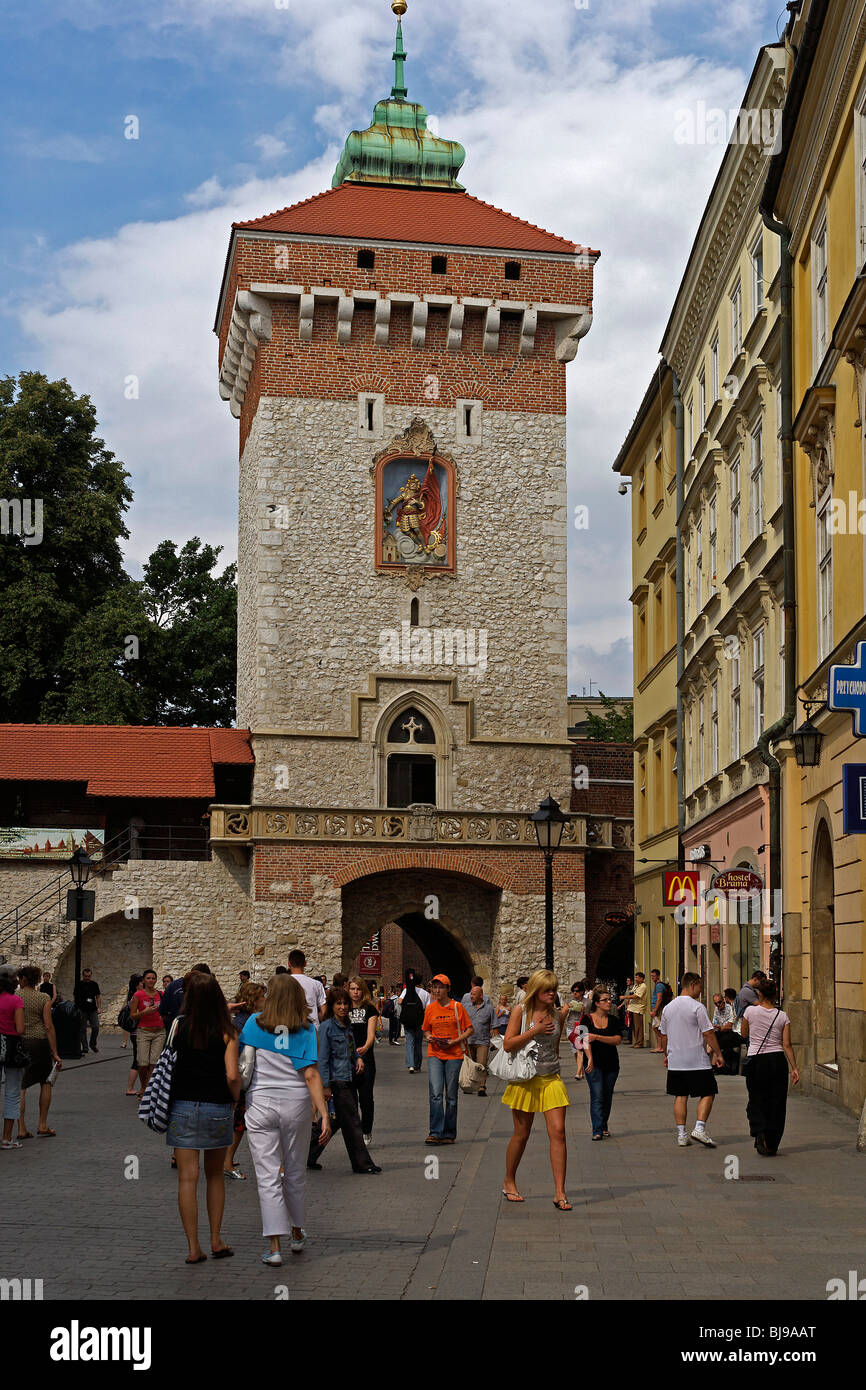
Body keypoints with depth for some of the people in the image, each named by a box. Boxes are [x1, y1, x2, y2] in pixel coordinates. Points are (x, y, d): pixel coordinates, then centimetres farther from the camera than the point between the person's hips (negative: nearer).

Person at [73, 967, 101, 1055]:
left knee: (96, 1027, -8)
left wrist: (99, 1007, 4)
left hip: (93, 1010, 2)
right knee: (83, 1029, 0)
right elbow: (74, 996, 2)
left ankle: (93, 1044, 14)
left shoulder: (94, 984, 9)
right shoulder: (79, 985, 2)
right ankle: (84, 1049, 5)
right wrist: (77, 1007, -8)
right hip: (82, 1010, -2)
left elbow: (98, 996, 15)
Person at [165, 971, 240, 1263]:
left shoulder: (179, 1027, -6)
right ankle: (216, 1241, 21)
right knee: (215, 1176, 18)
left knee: (187, 1178, 3)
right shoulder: (226, 1033, -9)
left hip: (183, 1107, 0)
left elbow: (168, 1064, 6)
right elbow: (232, 1076, -16)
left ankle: (193, 1248, 2)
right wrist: (235, 1098, 5)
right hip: (217, 1108, 0)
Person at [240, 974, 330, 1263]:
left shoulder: (254, 1023, -3)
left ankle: (275, 1246, -5)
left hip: (260, 1103, -1)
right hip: (296, 1103, 1)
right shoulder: (305, 1029, -4)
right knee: (294, 1173, 17)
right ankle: (297, 1234, 34)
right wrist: (324, 1115, -8)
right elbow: (311, 1075, -9)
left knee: (268, 1177, 1)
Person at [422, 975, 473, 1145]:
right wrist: (428, 1037, -5)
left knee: (451, 1096, 4)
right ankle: (435, 1133, -11)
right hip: (434, 1054, 1)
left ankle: (449, 1134, 13)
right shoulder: (430, 1008, 7)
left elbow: (469, 1030, 2)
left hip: (454, 1055, -1)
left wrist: (453, 1042, -11)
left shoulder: (457, 1007, -1)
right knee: (435, 1094, -11)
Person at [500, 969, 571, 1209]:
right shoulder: (521, 1011, -4)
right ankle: (509, 1183, 29)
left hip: (552, 1079, 2)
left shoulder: (557, 1015, 6)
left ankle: (559, 1193, -8)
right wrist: (535, 1030, -16)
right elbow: (508, 1044, -12)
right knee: (521, 1135, 8)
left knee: (558, 1132, -10)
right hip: (525, 1079, -2)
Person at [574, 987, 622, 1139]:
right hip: (593, 1064, -3)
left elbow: (617, 1040, -8)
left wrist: (597, 1037, -20)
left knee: (607, 1097, 9)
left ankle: (603, 1127, 25)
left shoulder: (614, 1021, 7)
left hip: (611, 1064, 3)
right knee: (597, 1096, -11)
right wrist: (590, 1059, -27)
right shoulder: (587, 1019, -1)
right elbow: (585, 1040, -13)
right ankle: (597, 1131, -13)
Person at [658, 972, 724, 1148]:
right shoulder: (697, 1007, -10)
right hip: (697, 1061, -6)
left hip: (675, 1061, 6)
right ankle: (699, 1128, -10)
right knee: (707, 1093, 3)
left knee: (680, 1096, 10)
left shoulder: (668, 1008, 9)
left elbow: (664, 1035, 16)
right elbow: (708, 1034, -11)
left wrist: (667, 1055, 29)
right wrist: (717, 1054, -2)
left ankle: (681, 1135, 8)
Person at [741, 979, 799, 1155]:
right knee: (777, 1103, 9)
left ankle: (760, 1133, -14)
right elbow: (787, 1045, -4)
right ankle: (772, 1145, 9)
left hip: (756, 1060, -1)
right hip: (778, 1060, 1)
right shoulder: (783, 1016, -1)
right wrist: (794, 1068, 0)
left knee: (756, 1101, 11)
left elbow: (744, 1034, 11)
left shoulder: (751, 1011, -5)